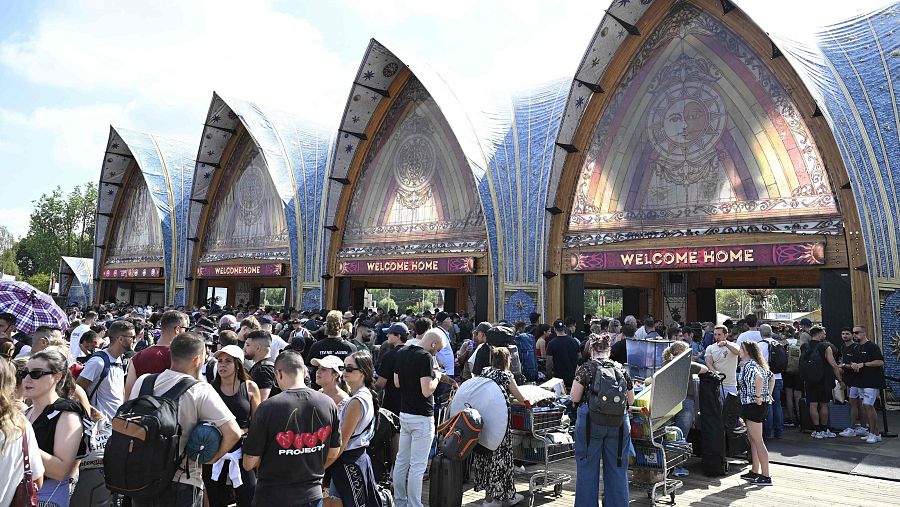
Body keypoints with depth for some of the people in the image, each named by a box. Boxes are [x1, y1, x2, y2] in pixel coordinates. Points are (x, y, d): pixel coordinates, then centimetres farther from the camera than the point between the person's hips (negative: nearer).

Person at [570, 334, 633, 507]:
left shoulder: (586, 368, -5)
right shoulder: (621, 369, 5)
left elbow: (575, 398, -6)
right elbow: (631, 400, 12)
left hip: (590, 421, -3)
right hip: (619, 423, 3)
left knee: (588, 468, 8)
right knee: (617, 469, 12)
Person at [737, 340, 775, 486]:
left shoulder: (749, 364, -16)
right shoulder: (758, 364, 15)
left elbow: (758, 378, -34)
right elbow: (772, 377, 24)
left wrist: (758, 396, -25)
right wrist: (768, 394, 17)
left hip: (753, 405, -10)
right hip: (758, 405, 10)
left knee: (758, 441, -6)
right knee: (753, 440, 17)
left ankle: (766, 476, -2)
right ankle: (754, 472, 24)